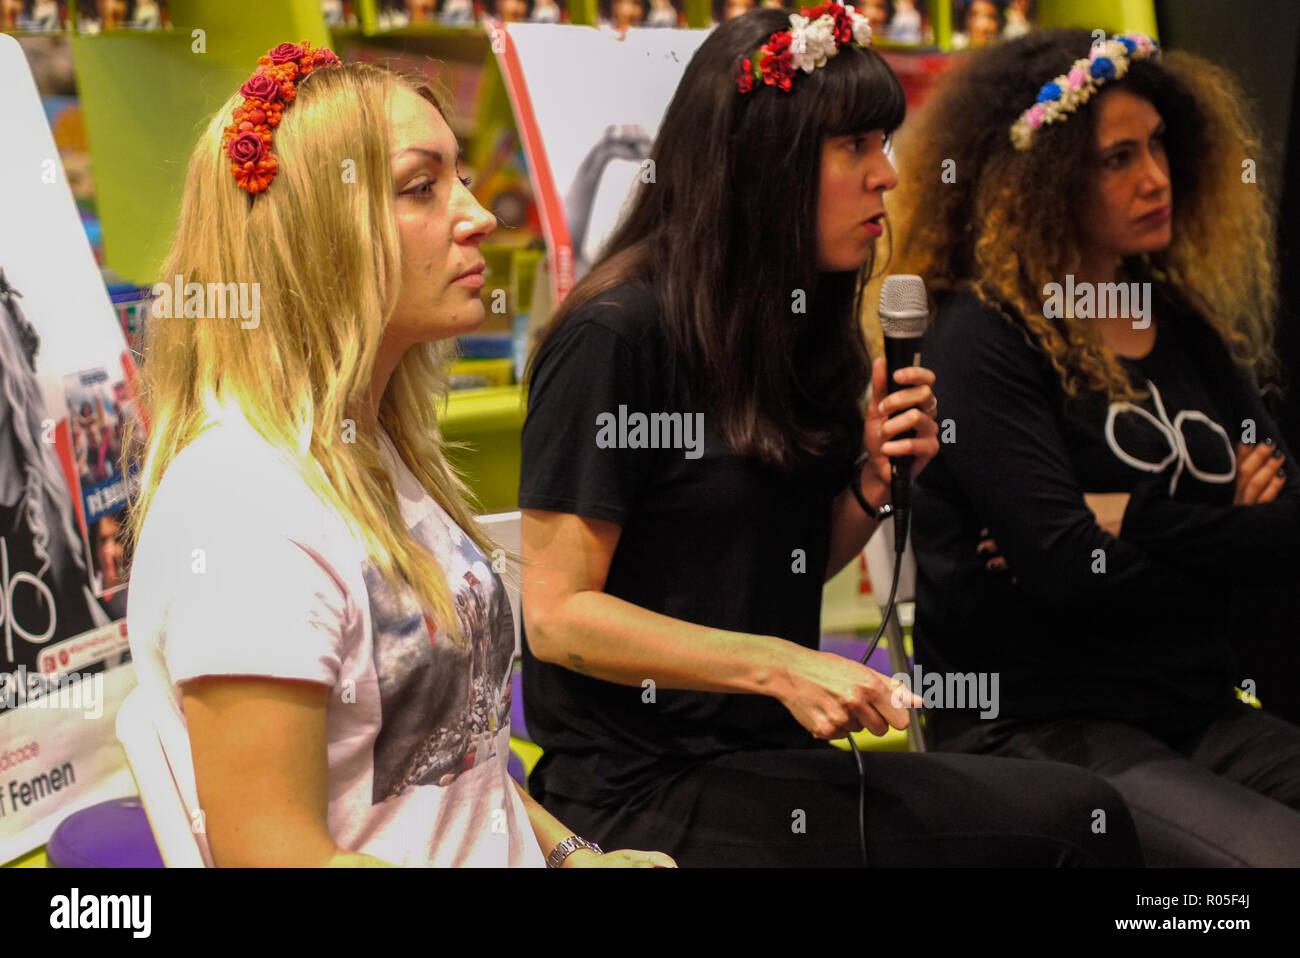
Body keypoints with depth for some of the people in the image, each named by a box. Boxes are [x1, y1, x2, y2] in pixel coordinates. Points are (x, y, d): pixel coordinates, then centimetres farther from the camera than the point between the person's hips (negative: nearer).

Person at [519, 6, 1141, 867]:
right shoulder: (616, 334, -13)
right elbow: (558, 615, -16)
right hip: (642, 790, -8)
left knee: (1083, 815, -15)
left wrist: (872, 483, 1)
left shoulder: (795, 323, 13)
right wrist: (780, 668, -22)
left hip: (774, 764, 8)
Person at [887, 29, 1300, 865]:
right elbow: (1065, 569, -17)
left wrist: (1129, 519, -10)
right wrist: (1221, 535, -4)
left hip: (1202, 716, 7)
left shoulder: (1187, 332, 14)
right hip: (1036, 727, -7)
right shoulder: (980, 341, -6)